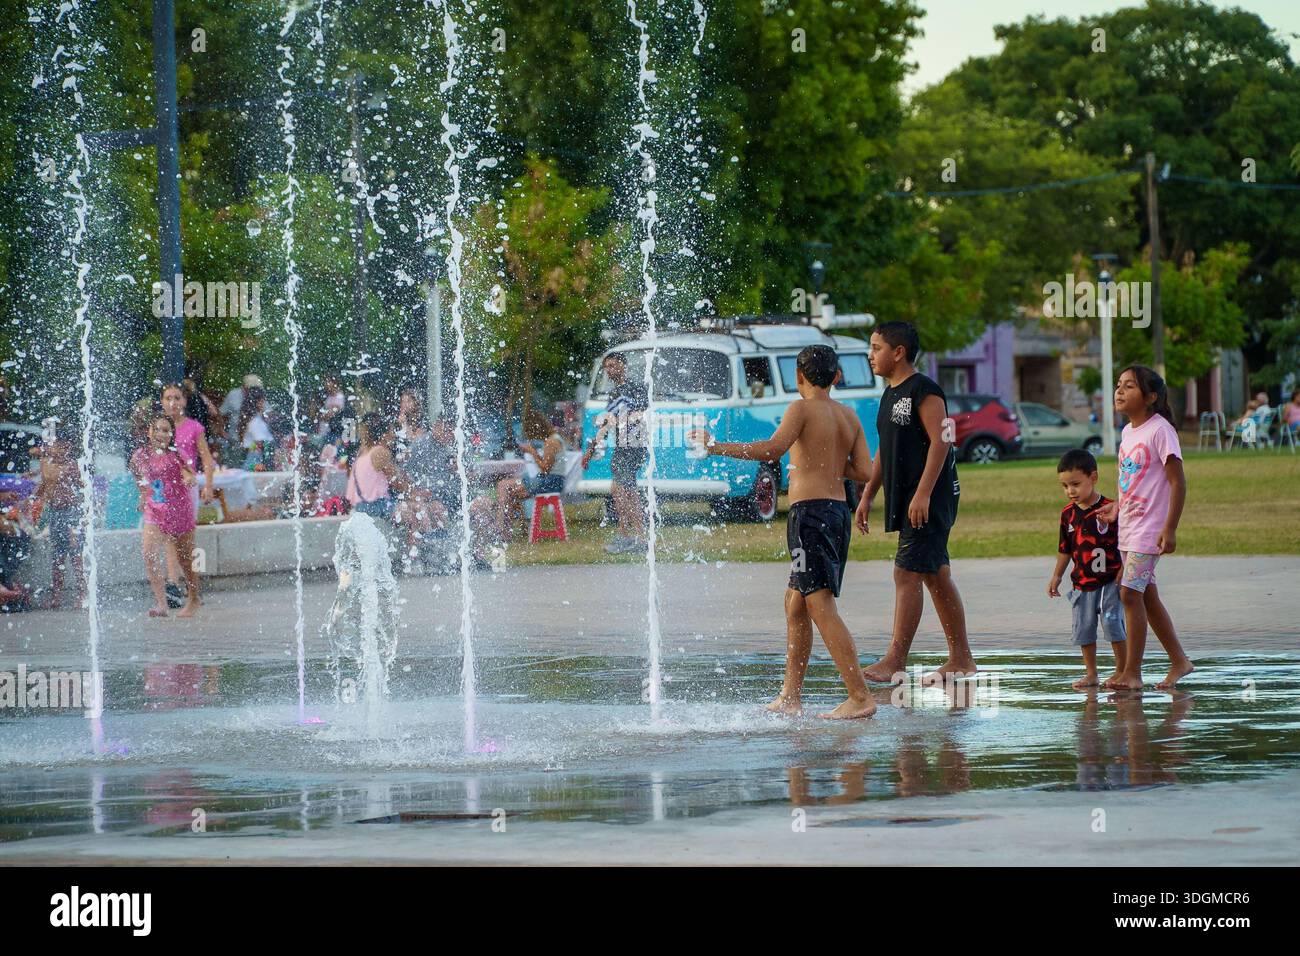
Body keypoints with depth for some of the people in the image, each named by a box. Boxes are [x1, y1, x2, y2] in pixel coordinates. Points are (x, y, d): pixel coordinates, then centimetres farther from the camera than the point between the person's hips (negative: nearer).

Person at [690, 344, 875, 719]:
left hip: (810, 510, -9)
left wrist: (716, 446, -15)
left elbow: (772, 450, -20)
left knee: (821, 606, -11)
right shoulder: (849, 416, 14)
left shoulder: (802, 409, -6)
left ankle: (861, 697, -18)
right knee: (795, 603, 18)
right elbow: (865, 471, 10)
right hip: (839, 511, 9)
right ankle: (790, 696, 21)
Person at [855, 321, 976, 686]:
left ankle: (895, 660, -16)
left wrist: (923, 494, -25)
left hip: (929, 501, -10)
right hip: (905, 501, 10)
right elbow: (884, 452, 24)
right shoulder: (890, 395, 18)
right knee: (936, 577, 11)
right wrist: (867, 496, 20)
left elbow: (940, 442, -19)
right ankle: (961, 658, 15)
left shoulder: (924, 391, -12)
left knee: (907, 574, -13)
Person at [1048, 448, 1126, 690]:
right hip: (1082, 582, 6)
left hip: (1109, 580, -5)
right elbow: (1065, 548, 15)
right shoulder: (1068, 514, 4)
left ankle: (1122, 669, 3)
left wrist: (1123, 572, -13)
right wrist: (1057, 576, 17)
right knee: (1083, 628, 7)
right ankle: (1091, 674, 17)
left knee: (1112, 622, -9)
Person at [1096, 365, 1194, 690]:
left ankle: (1132, 672, -10)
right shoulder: (1128, 432, 12)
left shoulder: (1160, 430, -13)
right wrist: (1116, 507, 6)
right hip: (1128, 527, 9)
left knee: (1130, 592, -13)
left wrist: (1170, 528, -19)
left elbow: (1177, 482, -15)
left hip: (1149, 527, -9)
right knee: (1147, 596, 12)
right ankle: (1179, 662, 22)